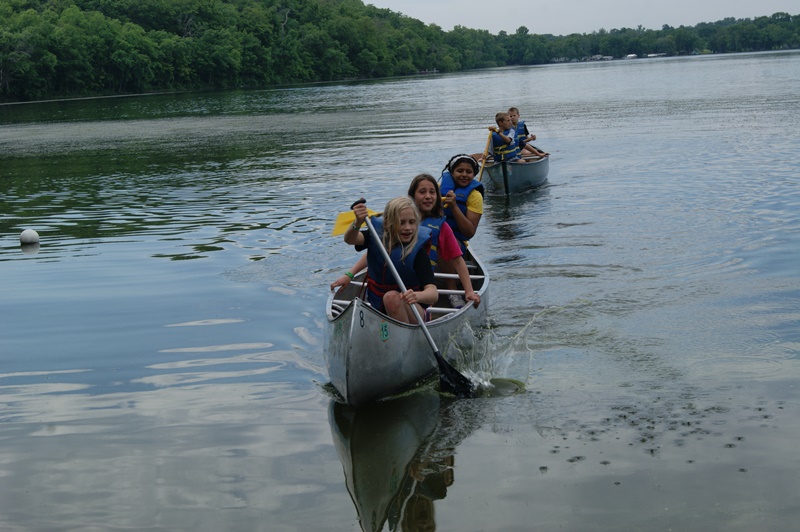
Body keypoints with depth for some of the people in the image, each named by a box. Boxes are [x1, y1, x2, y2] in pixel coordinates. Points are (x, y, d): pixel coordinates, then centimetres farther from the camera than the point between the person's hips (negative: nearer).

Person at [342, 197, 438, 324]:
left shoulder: (417, 251, -18)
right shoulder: (377, 234, -6)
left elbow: (433, 294, -29)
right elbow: (349, 239, -26)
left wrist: (416, 296, -53)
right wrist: (357, 223, -49)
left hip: (412, 313, -5)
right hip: (378, 311, 5)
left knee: (392, 297, -33)